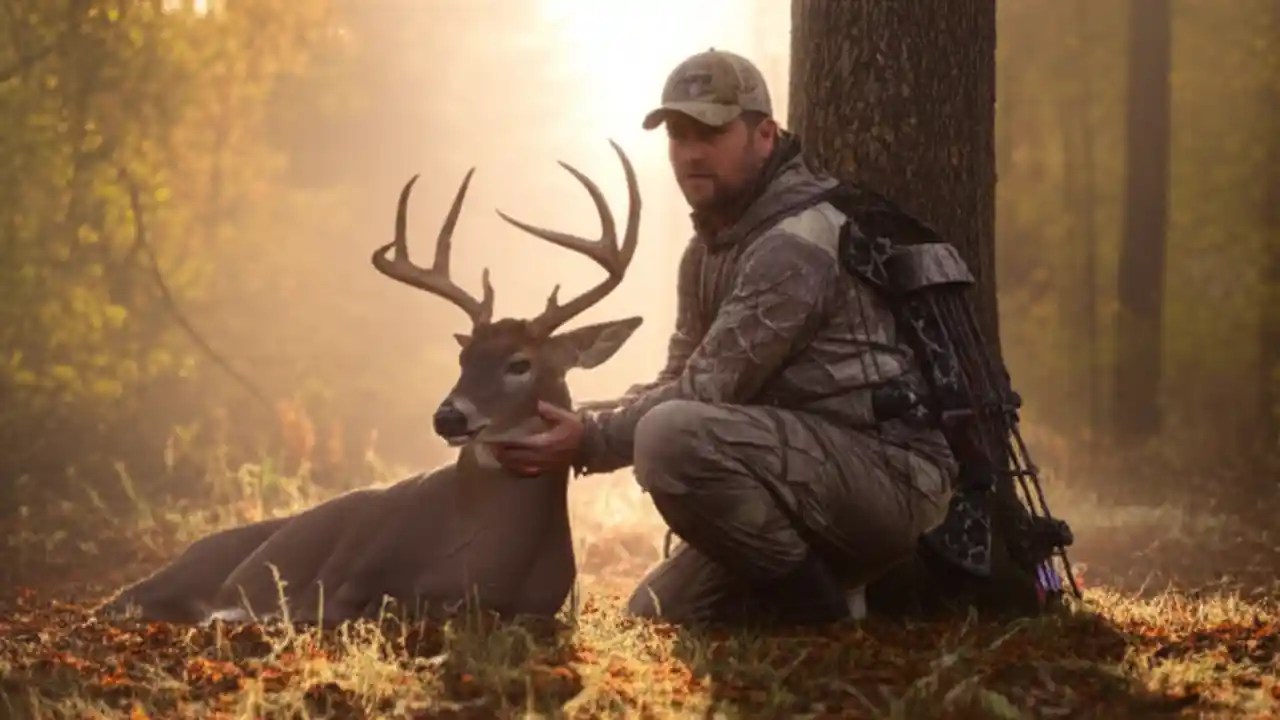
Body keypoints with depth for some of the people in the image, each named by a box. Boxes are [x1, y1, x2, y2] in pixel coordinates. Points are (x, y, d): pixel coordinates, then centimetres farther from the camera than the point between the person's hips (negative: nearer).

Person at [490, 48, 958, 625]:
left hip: (889, 474, -10)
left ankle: (811, 606, -15)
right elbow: (681, 380, 13)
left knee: (675, 436, -31)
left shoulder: (797, 242, -18)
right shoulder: (710, 246, 14)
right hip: (817, 478, 10)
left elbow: (710, 390, -21)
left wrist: (591, 442, -18)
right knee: (653, 617, 9)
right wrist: (581, 423, -3)